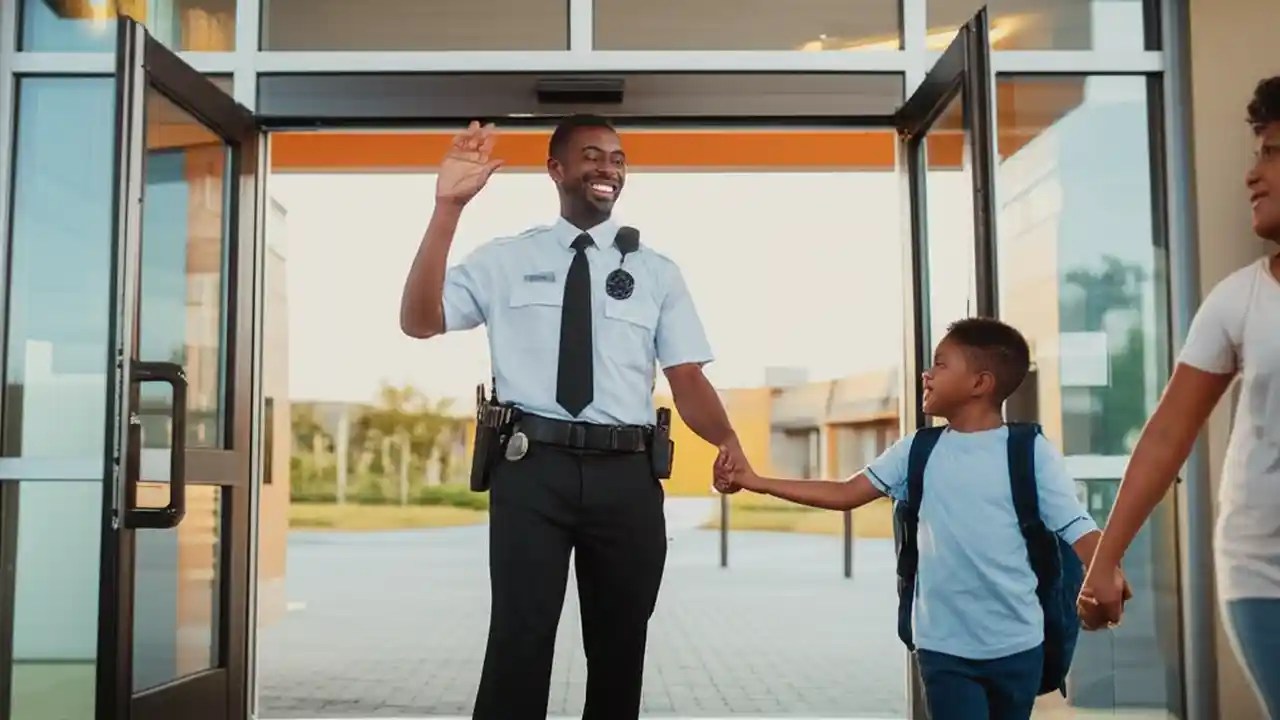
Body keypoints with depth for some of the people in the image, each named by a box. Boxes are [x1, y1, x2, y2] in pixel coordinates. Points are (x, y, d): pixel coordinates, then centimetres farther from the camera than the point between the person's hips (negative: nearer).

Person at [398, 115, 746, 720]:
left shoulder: (657, 272, 12)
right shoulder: (505, 259, 9)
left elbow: (687, 379, 1)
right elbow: (419, 321, -2)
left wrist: (729, 444, -20)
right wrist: (447, 209, -13)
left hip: (625, 475, 2)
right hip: (532, 468, -2)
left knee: (620, 646, 13)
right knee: (520, 640, -3)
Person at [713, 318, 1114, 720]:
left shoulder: (1030, 452, -6)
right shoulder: (918, 452, 4)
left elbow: (1078, 530, -11)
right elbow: (846, 494, 4)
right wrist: (754, 482, -2)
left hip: (1017, 644, -1)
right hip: (943, 645, 1)